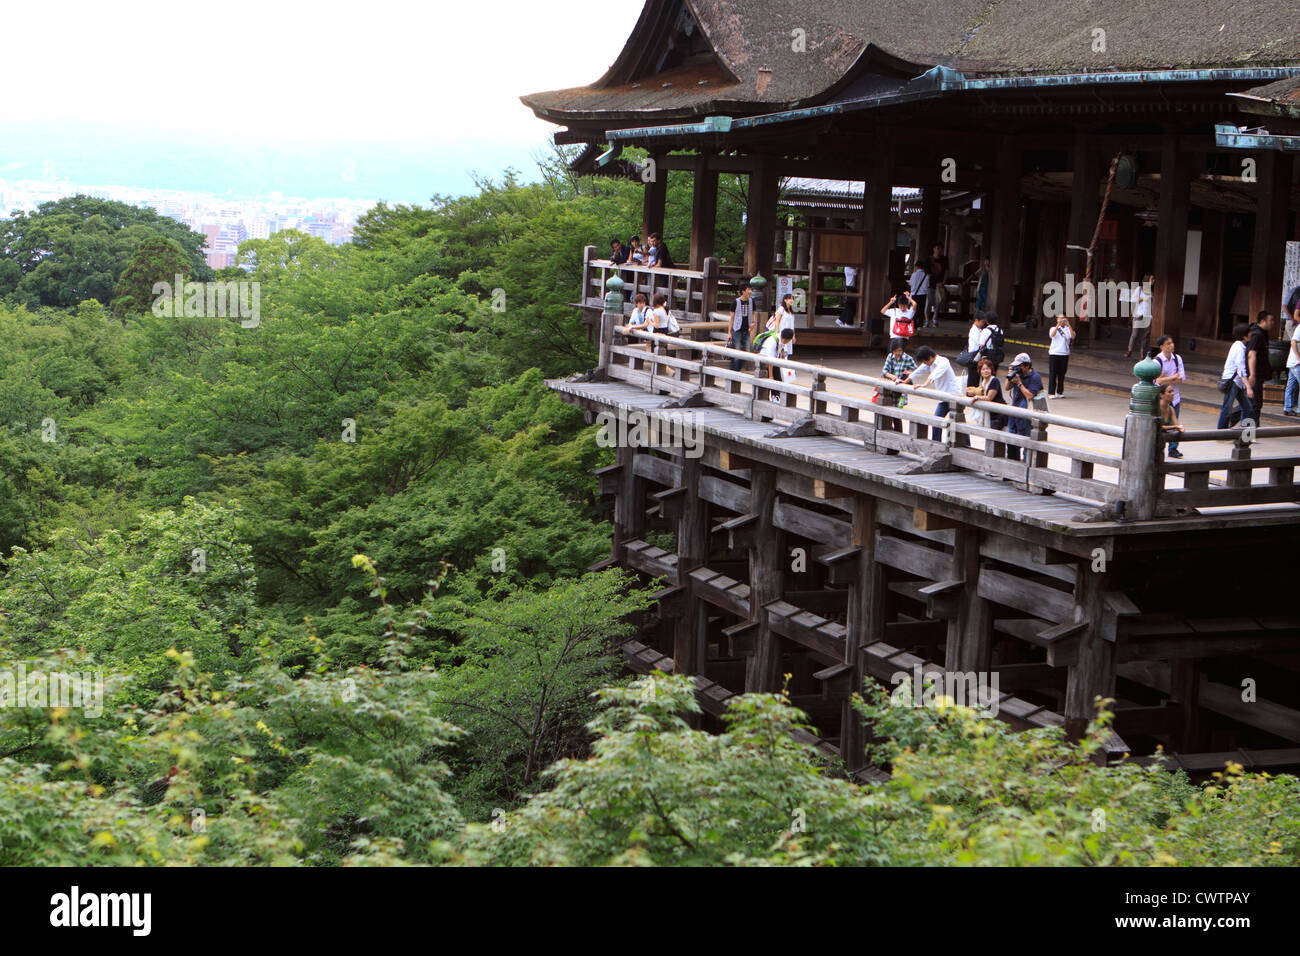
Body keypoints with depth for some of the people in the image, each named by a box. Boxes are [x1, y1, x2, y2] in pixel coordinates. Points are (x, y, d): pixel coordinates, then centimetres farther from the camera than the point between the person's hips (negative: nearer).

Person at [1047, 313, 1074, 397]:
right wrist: (1058, 325, -25)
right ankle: (1051, 393, 1)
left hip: (1065, 354, 2)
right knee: (1053, 374, -3)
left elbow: (1073, 336, -10)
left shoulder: (1068, 329, 9)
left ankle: (1059, 392, 15)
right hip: (1054, 353, -2)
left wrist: (1068, 325, -15)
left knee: (1062, 374, 6)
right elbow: (1052, 334, -17)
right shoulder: (1054, 328, 5)